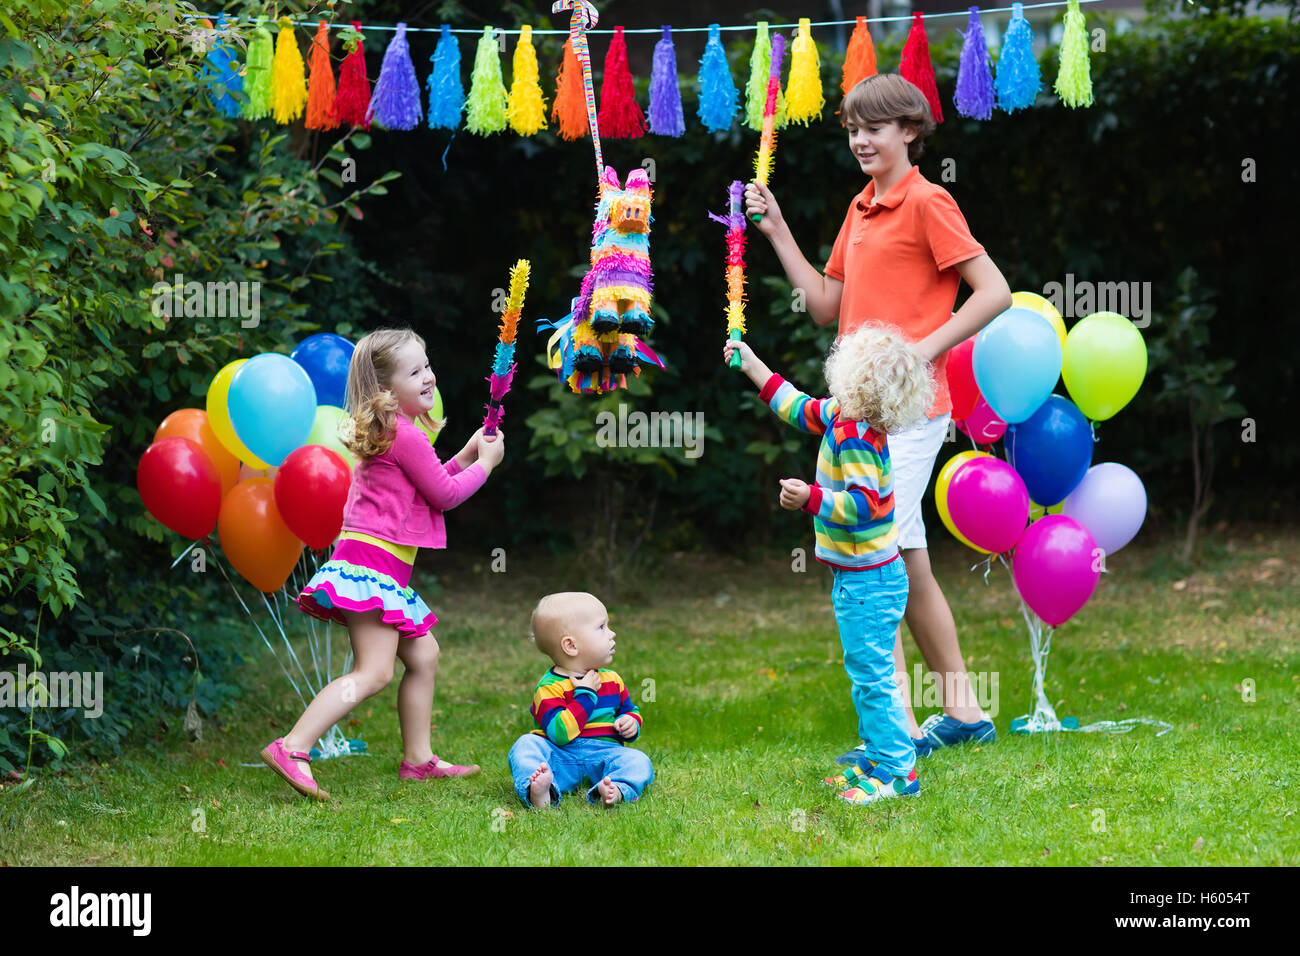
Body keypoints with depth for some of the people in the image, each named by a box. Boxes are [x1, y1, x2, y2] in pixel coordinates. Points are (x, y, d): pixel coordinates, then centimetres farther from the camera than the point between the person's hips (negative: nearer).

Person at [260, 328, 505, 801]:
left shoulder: (388, 433, 19)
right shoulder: (405, 434, -12)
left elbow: (427, 486, 28)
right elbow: (444, 495, -7)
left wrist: (466, 454, 23)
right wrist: (485, 463, 7)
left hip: (387, 572, 11)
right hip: (373, 562, -11)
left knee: (423, 655, 19)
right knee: (373, 673, -17)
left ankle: (418, 759, 25)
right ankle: (291, 749, -26)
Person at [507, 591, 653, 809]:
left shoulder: (612, 680, 14)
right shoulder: (550, 687, -7)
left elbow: (629, 710, 30)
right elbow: (560, 733, -21)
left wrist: (632, 723, 4)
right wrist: (586, 694, -16)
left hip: (604, 754, 4)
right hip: (561, 760, -4)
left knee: (638, 761, -23)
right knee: (526, 744, -28)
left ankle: (616, 790, -55)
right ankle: (538, 791, -57)